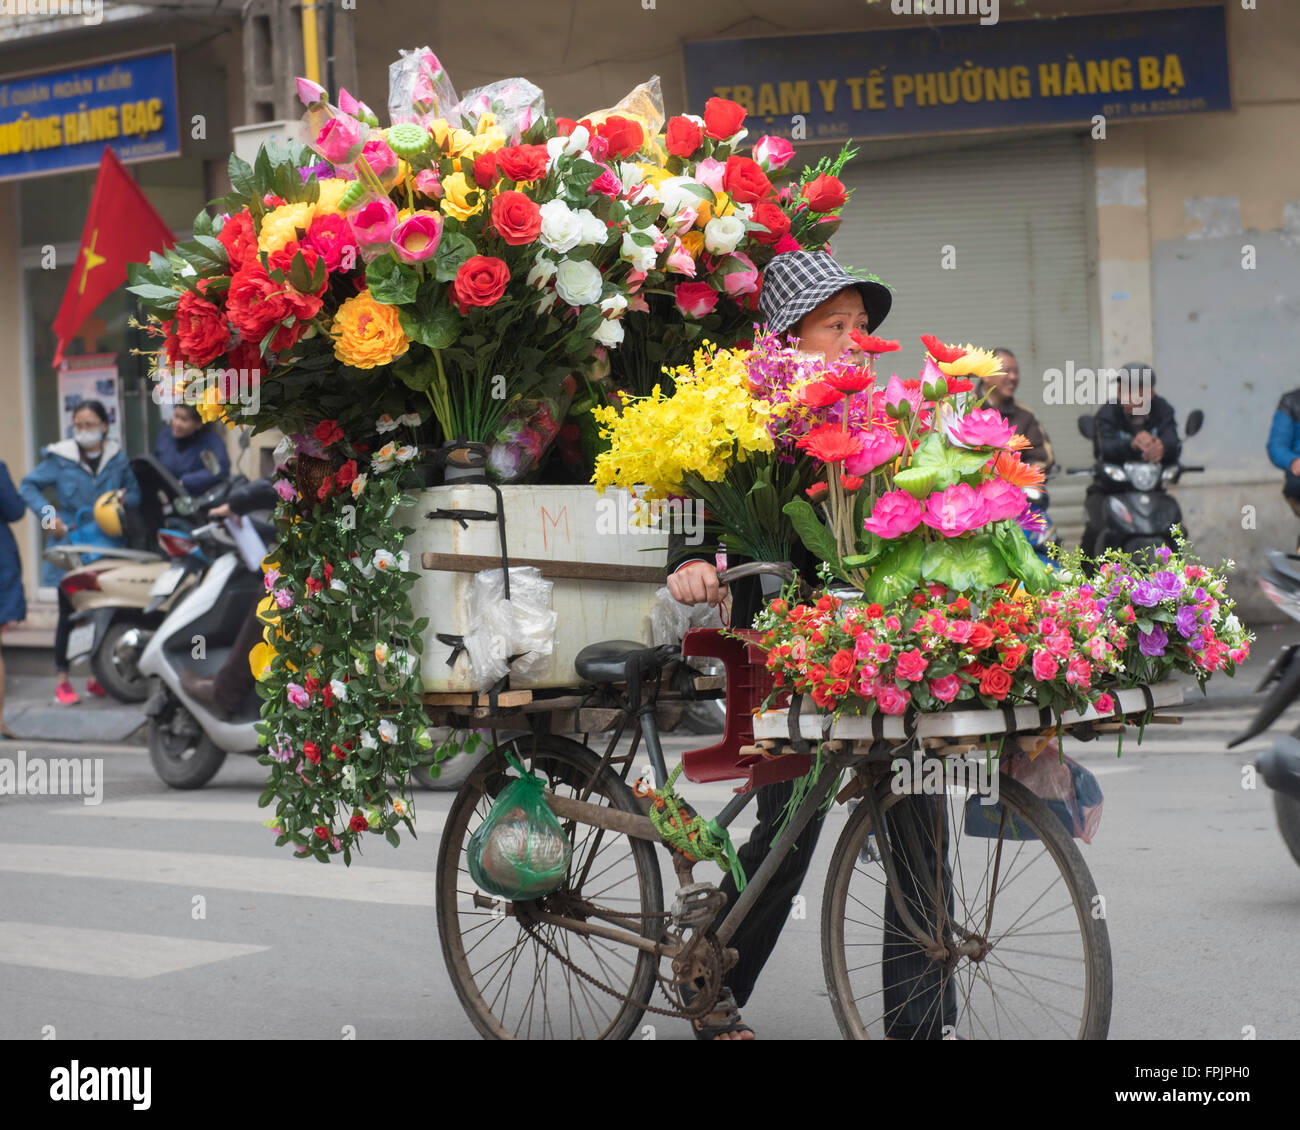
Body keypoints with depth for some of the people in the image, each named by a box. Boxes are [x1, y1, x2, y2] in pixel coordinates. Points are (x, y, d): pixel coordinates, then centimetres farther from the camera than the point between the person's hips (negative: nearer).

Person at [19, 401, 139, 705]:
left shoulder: (117, 458, 8)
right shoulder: (60, 458, -1)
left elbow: (134, 494, 15)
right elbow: (28, 486, 1)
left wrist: (124, 498, -8)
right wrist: (48, 514, -13)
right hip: (70, 545, -3)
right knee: (68, 614, -1)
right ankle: (62, 680, 6)